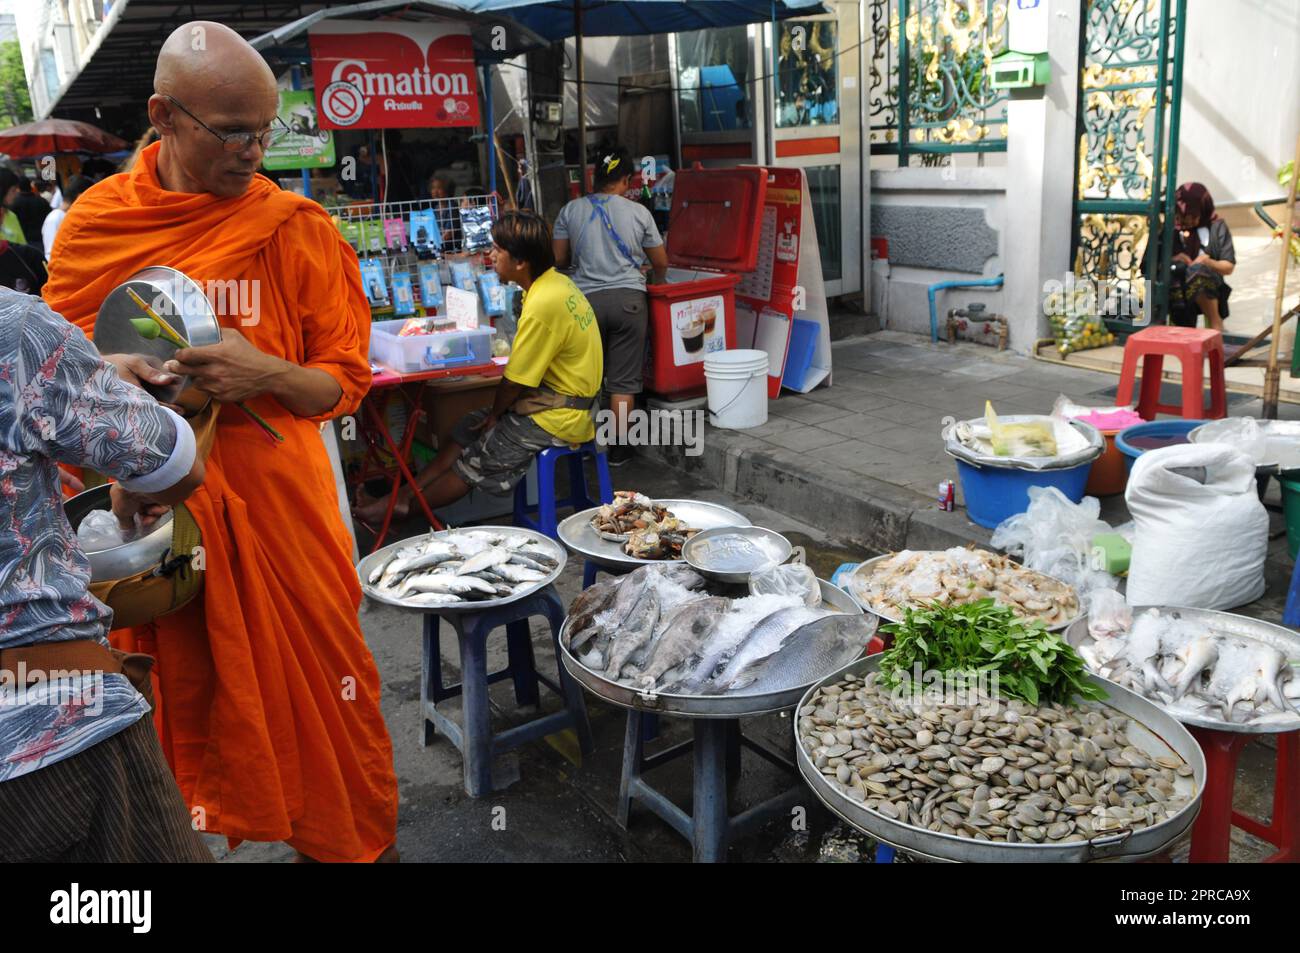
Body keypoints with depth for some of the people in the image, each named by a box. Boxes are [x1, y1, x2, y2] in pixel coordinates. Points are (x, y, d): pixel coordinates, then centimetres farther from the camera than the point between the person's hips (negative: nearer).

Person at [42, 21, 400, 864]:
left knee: (320, 686, 5)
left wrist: (265, 373, -19)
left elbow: (345, 383, -1)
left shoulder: (297, 228, -3)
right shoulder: (93, 223, 2)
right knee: (184, 690, 12)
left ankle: (358, 844, 28)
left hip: (278, 501, -1)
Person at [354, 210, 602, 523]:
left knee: (477, 462, 4)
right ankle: (404, 494, 16)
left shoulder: (543, 303, -26)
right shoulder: (556, 282, 4)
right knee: (469, 428, 12)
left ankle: (403, 505, 20)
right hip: (562, 403, 9)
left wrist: (495, 413, 1)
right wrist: (496, 412, 6)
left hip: (557, 416, -9)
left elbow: (515, 379, -18)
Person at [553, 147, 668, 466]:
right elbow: (661, 263, 9)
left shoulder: (571, 211, 4)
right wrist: (656, 279, 32)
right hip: (628, 298, -1)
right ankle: (619, 448, 10)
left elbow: (560, 259, 7)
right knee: (623, 379, 5)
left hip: (587, 299, 1)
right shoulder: (638, 212, 2)